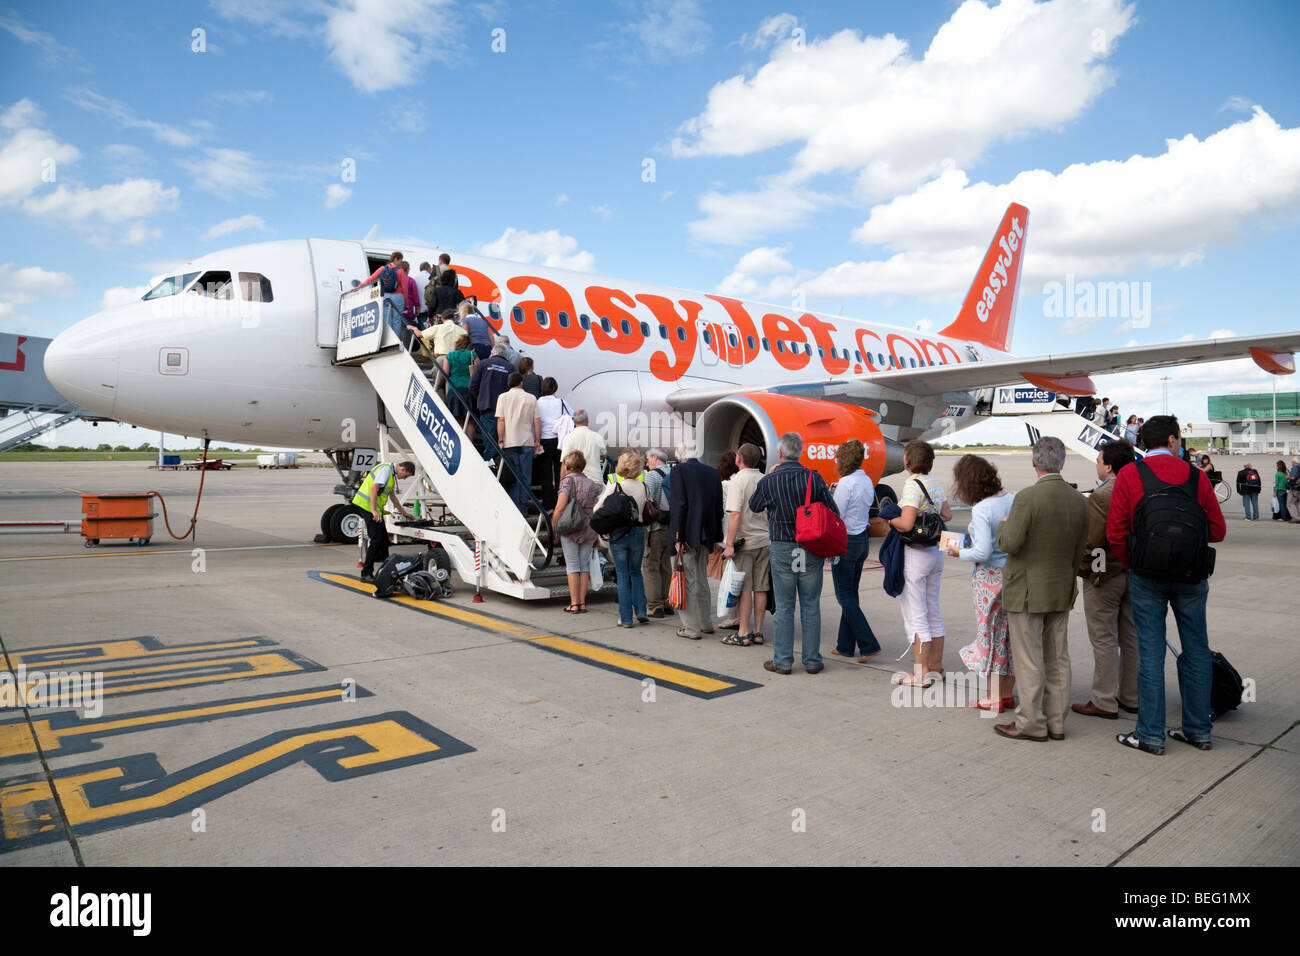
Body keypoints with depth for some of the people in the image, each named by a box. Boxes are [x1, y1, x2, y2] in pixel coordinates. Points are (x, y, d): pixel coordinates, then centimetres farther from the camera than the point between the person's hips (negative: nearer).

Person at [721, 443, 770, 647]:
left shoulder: (738, 481, -12)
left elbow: (735, 515, -19)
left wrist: (729, 544, -16)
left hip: (744, 541, -6)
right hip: (764, 540, 6)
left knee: (744, 589, -1)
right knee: (760, 588, 8)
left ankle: (743, 634, 3)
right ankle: (757, 632, 15)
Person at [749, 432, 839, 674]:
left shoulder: (768, 481, -5)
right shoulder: (814, 478, -4)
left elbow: (754, 506, 13)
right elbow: (833, 512, 0)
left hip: (782, 550, -1)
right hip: (811, 550, 1)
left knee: (784, 607, 7)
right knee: (811, 606, 8)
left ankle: (783, 661, 13)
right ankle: (812, 660, 15)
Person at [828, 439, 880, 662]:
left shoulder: (846, 482, -17)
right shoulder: (867, 481, 8)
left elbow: (836, 517, -17)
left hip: (846, 541, -8)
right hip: (863, 539, 8)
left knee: (845, 597, 0)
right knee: (851, 595, 13)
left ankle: (869, 644, -4)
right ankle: (845, 646, 20)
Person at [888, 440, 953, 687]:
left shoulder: (912, 485, -17)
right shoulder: (935, 484, 9)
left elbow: (906, 524, -24)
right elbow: (947, 515, 20)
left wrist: (889, 519, -6)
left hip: (914, 554, -8)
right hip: (935, 551, 8)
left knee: (915, 616, -1)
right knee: (933, 613, 16)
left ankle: (921, 673, 3)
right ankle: (936, 666, 24)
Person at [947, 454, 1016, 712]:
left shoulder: (981, 509, -19)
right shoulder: (1012, 499, 1)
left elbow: (983, 552, -22)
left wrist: (960, 553, -5)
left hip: (990, 577, -7)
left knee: (991, 634, 6)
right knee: (1011, 634, 15)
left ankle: (994, 698, 16)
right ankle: (1007, 694, 26)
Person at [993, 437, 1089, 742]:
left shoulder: (1027, 497, -19)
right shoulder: (1079, 501, 2)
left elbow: (1010, 543, -20)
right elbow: (1079, 550, 8)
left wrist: (1002, 525, 0)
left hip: (1027, 592, -7)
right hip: (1061, 591, 7)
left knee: (1029, 661, 2)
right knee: (1057, 659, 15)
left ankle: (1031, 724, 10)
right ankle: (1056, 722, 24)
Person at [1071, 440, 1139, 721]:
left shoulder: (1101, 496, -20)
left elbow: (1092, 541, -22)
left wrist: (1082, 569, -7)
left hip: (1104, 576, -8)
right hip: (1133, 573, 8)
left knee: (1104, 640, 1)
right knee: (1131, 637, 16)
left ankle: (1104, 702, 8)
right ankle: (1131, 697, 27)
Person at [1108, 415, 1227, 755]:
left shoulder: (1129, 475, -5)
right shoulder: (1195, 475, 1)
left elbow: (1115, 533, -8)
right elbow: (1218, 530, 3)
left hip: (1147, 576, -2)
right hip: (1192, 575, 2)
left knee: (1150, 653, 2)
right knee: (1196, 650, 12)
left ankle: (1150, 734, 7)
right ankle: (1198, 730, 22)